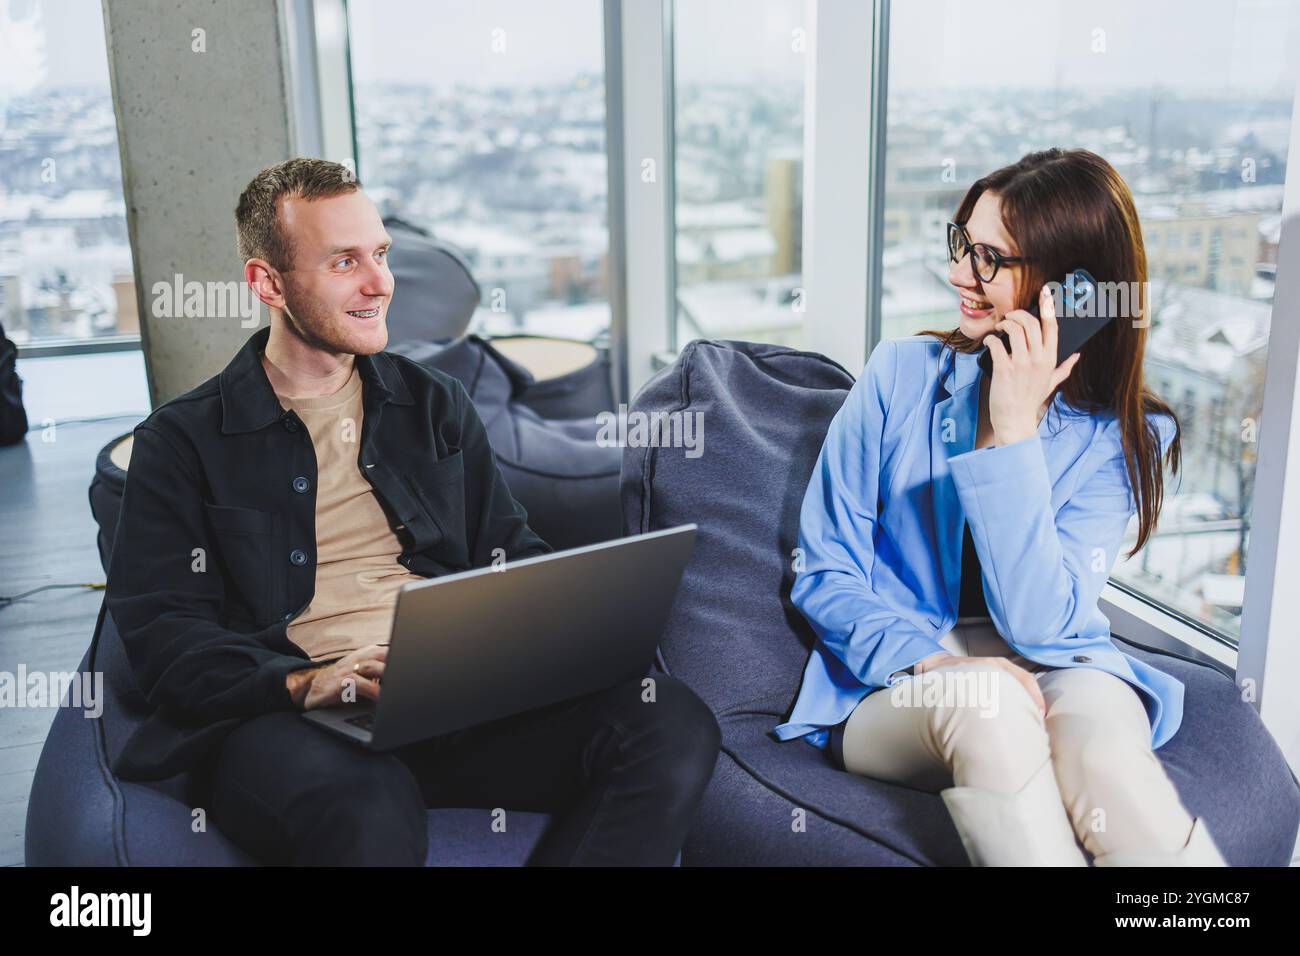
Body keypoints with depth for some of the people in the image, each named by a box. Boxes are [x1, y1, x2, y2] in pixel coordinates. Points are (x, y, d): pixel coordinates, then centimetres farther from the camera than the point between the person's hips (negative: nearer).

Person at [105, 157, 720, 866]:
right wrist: (305, 683, -19)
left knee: (676, 726, -21)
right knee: (371, 813, -42)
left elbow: (512, 555, 19)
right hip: (286, 720, -5)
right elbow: (160, 631, -1)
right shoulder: (182, 442, 9)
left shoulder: (435, 404, 21)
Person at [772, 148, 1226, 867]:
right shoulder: (901, 373, -1)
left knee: (1099, 719, -34)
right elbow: (823, 574, -2)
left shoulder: (1119, 436, -2)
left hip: (1055, 672, 1)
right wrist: (930, 660, -19)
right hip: (892, 685, 0)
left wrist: (1014, 432, -20)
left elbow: (1037, 623, -15)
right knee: (986, 703, -35)